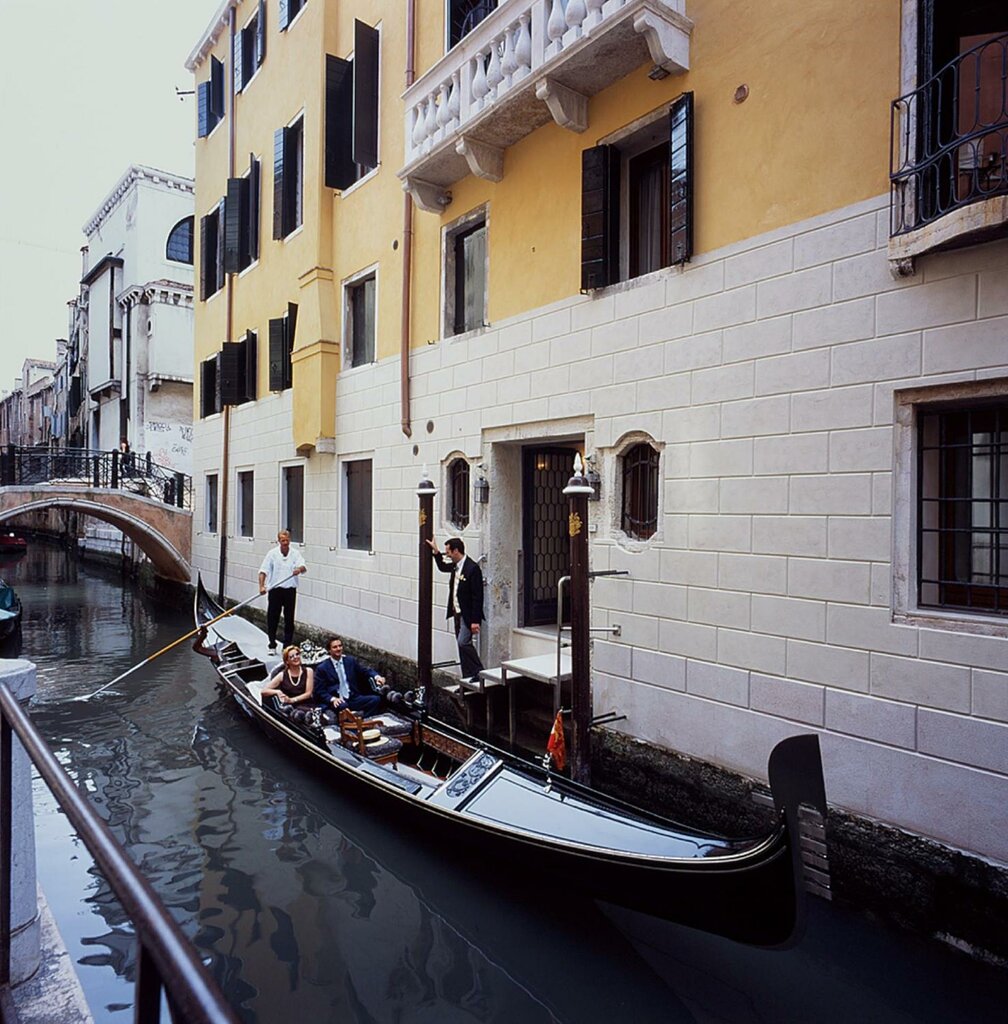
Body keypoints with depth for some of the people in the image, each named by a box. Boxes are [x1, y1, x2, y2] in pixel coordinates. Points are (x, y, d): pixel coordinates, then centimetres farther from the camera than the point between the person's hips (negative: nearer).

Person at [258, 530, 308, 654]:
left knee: (289, 619, 5)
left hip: (290, 590, 1)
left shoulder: (295, 554, 2)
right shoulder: (272, 554, -1)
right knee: (272, 618, 3)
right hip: (275, 589, -1)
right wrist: (262, 586, -20)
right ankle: (272, 646, 15)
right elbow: (263, 571, -6)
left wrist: (299, 569, -35)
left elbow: (304, 567, -10)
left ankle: (287, 646, 15)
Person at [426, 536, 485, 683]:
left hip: (468, 615, -9)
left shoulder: (472, 568, -20)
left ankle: (479, 673, -3)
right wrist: (436, 552, 19)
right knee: (462, 645, 11)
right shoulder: (456, 565, 7)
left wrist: (475, 620, -22)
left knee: (463, 642, -16)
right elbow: (443, 567, 32)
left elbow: (477, 596, -21)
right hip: (457, 613, 9)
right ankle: (468, 679, 18)